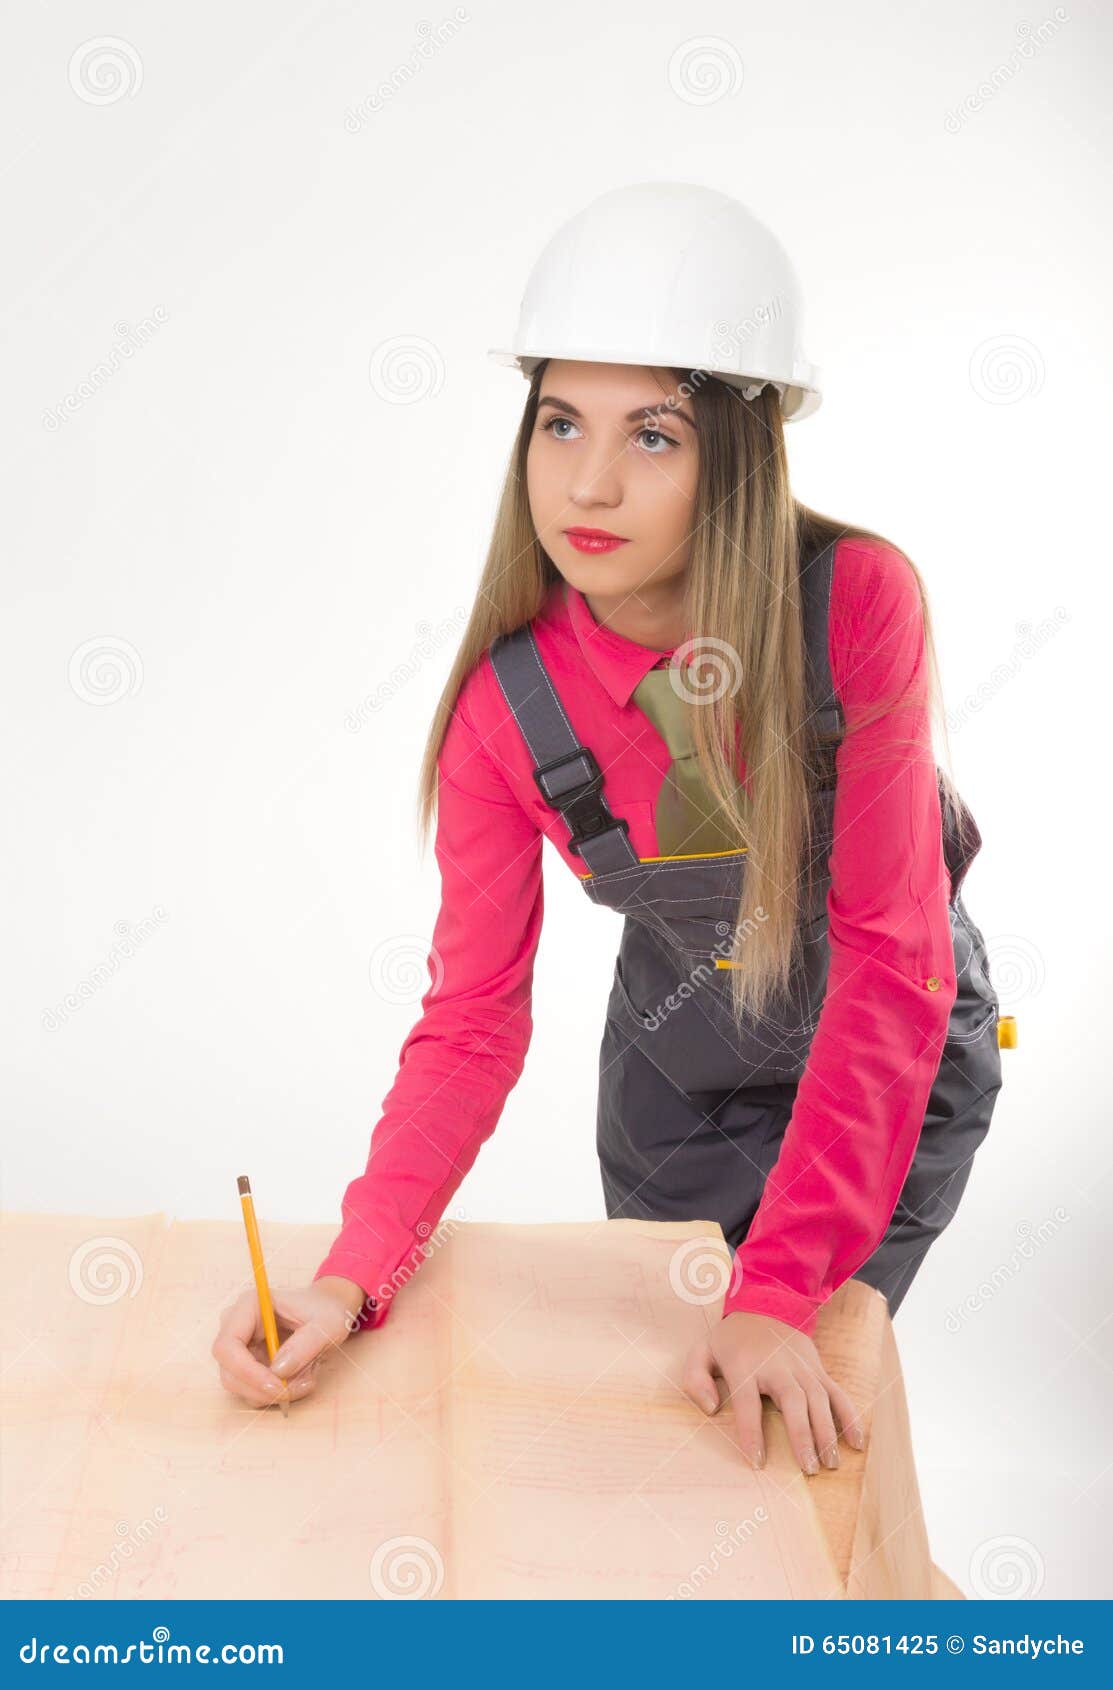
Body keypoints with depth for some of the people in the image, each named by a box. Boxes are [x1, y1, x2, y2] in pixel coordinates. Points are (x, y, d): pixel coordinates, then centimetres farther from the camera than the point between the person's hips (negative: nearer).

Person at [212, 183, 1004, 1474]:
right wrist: (353, 1278, -32)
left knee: (801, 1404, 4)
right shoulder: (508, 705, -24)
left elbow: (890, 961, -30)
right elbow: (472, 1018, -18)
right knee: (688, 1402, 19)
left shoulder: (860, 604, -32)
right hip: (679, 1069, 2)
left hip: (899, 1061, -2)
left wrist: (782, 1294, -35)